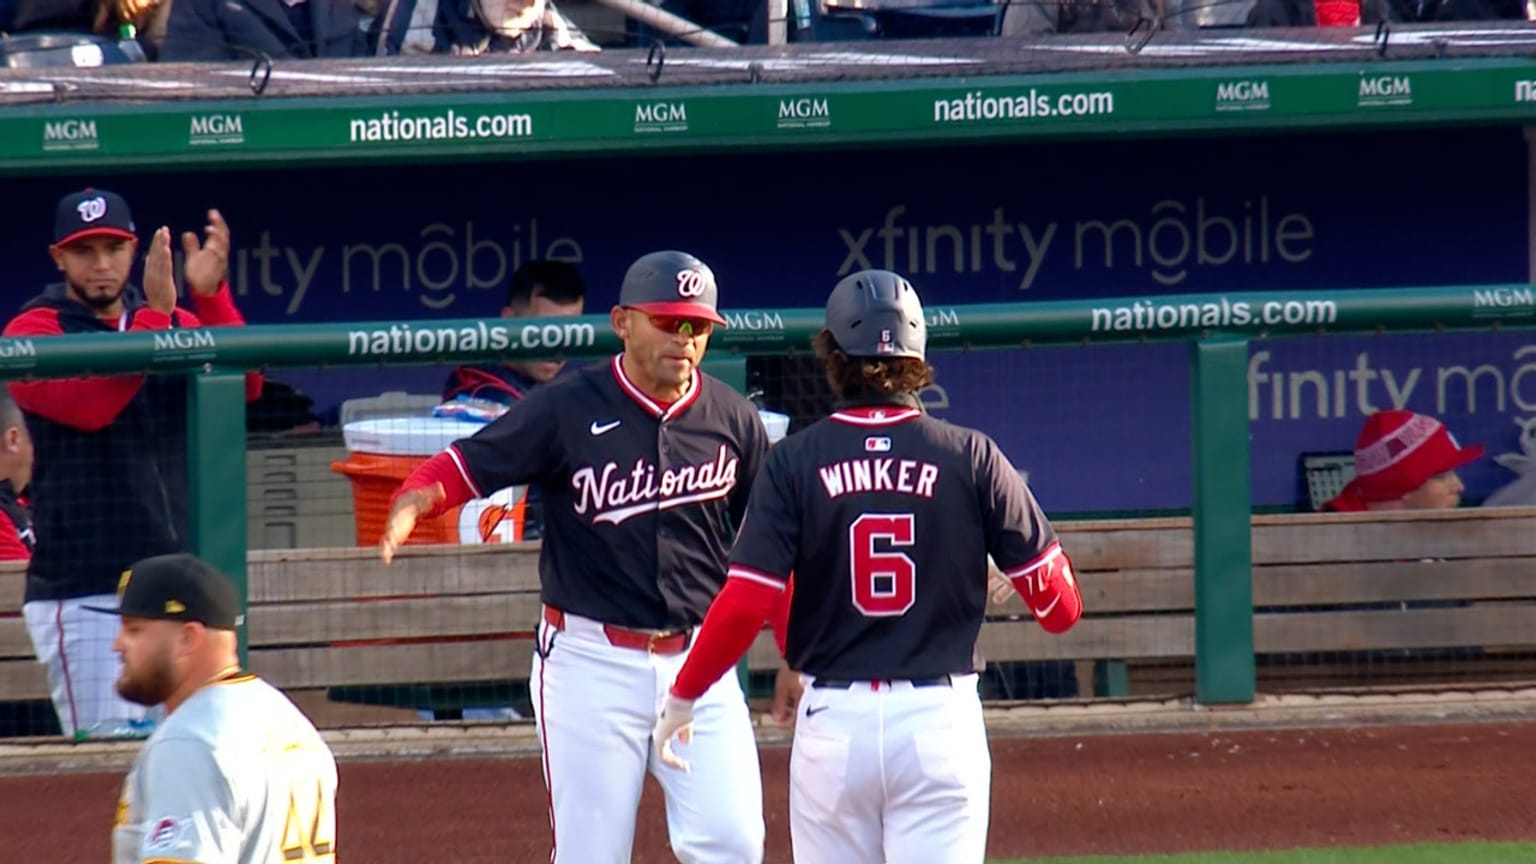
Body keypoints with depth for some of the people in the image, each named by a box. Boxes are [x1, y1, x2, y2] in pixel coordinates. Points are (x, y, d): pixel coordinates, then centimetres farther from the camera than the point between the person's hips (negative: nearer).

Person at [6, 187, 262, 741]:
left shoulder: (178, 324, 14)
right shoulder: (33, 332, -1)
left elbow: (242, 385, -4)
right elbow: (88, 404, -19)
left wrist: (209, 297, -19)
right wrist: (154, 316, -24)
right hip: (84, 593, -6)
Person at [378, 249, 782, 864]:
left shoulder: (732, 420, 3)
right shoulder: (567, 410, -7)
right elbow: (463, 466, -12)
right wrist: (413, 501, -34)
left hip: (700, 658, 3)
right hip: (592, 658, -3)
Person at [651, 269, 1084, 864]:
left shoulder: (795, 462, -3)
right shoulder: (970, 457, -3)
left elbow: (743, 606, -9)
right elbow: (1059, 605, -1)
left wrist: (682, 698, 5)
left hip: (832, 722, 0)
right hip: (940, 720, 0)